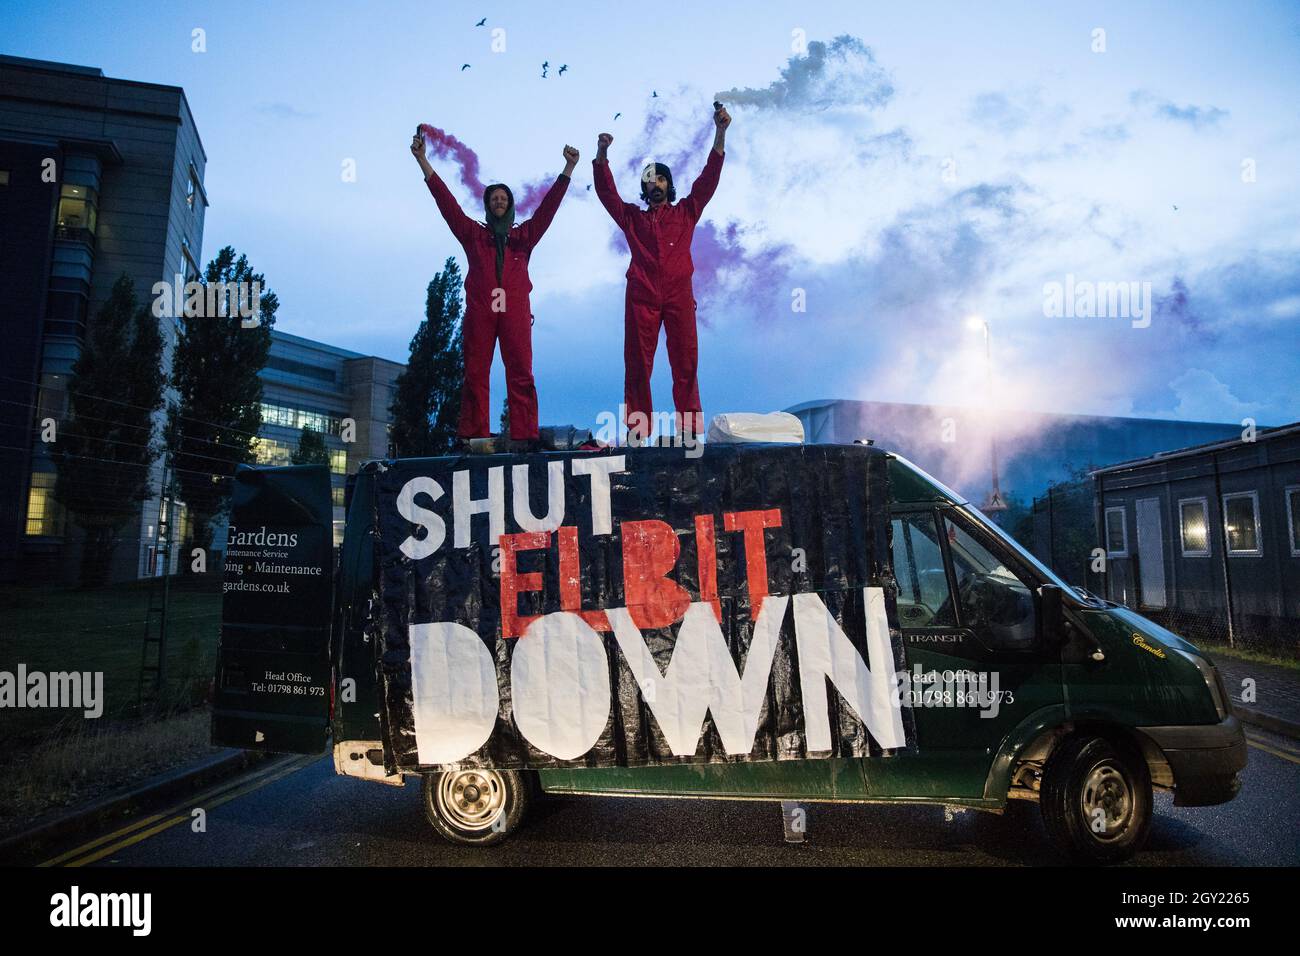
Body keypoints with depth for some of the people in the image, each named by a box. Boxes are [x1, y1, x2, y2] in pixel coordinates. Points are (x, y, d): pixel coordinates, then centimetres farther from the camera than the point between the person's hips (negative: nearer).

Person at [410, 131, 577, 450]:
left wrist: (568, 169, 8)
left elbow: (549, 205, 15)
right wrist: (422, 160, 12)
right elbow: (445, 200, 16)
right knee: (475, 374, -6)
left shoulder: (524, 235, 22)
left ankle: (524, 437, -14)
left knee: (520, 373, -10)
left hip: (515, 310, 0)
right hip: (479, 309, 0)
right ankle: (471, 438, -8)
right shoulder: (474, 234, 21)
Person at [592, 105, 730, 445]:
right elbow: (606, 190, 12)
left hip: (679, 295, 0)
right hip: (641, 296, 1)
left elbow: (709, 178, 11)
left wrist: (720, 132, 3)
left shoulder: (686, 212, 18)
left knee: (685, 361, -5)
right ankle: (637, 431, -1)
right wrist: (602, 153, -2)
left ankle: (689, 430, -5)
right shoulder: (632, 217, 20)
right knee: (637, 363, -3)